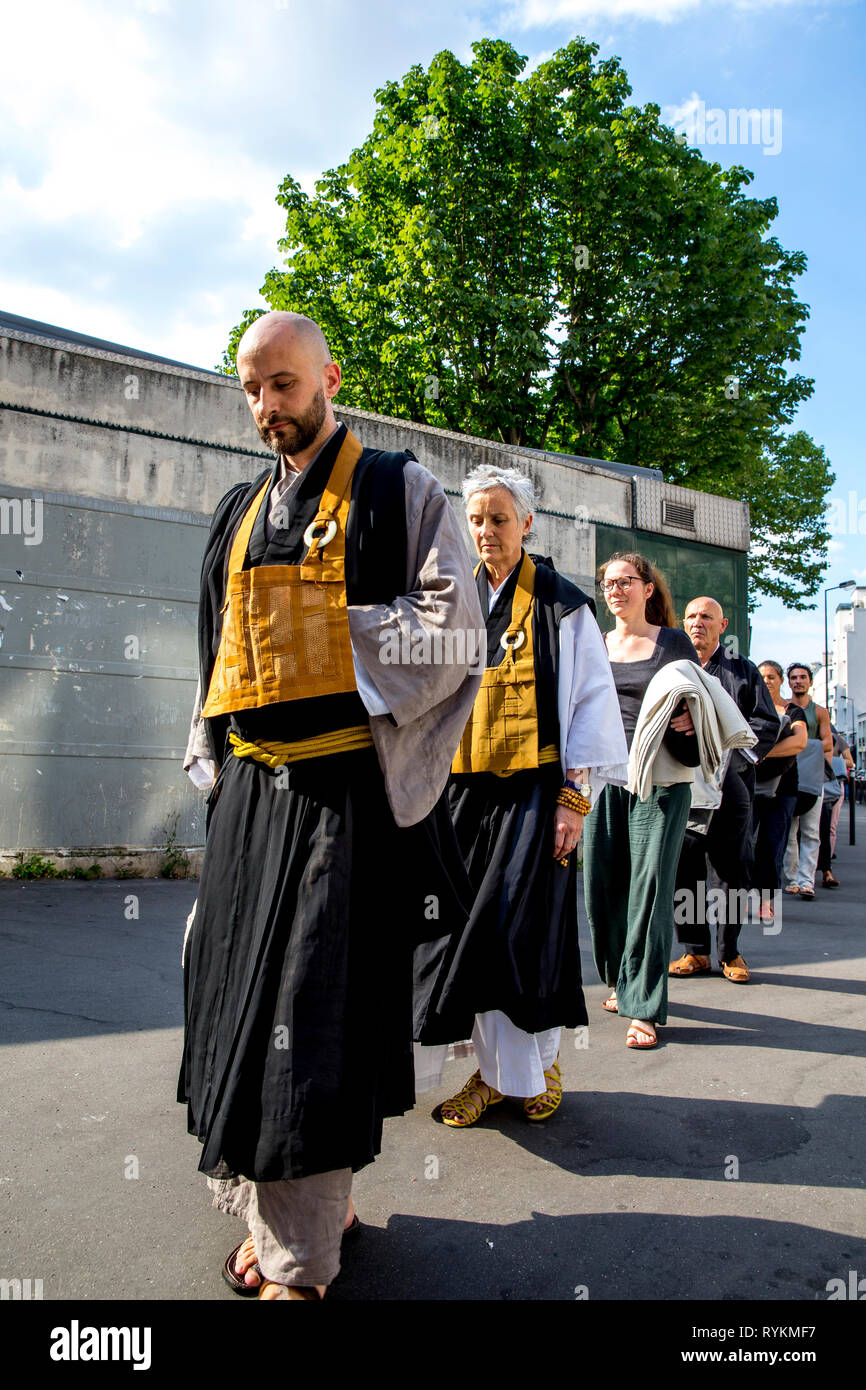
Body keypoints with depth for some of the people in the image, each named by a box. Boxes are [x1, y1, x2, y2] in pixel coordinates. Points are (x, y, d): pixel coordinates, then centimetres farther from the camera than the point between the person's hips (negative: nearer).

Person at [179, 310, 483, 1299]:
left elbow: (451, 627, -8)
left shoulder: (397, 491, 2)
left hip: (346, 789, -6)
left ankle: (299, 1260, 14)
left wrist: (335, 636, -12)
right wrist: (215, 765, 14)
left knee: (318, 1013, -2)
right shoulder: (238, 514, 18)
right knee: (244, 1000, 10)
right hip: (251, 790, 6)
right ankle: (281, 1212, 28)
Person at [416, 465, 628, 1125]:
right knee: (472, 926, 3)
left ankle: (540, 1058, 17)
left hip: (533, 790, -4)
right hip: (464, 790, 4)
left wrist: (574, 798, -11)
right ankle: (494, 1069, 18)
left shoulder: (561, 604, -1)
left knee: (520, 926, -7)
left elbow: (591, 701, -4)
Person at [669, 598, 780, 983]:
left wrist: (732, 756, -7)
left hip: (730, 784, -1)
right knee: (683, 870, 1)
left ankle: (729, 952, 14)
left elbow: (767, 722, 6)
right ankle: (695, 951, 13)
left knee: (731, 872, 1)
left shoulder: (743, 670, 12)